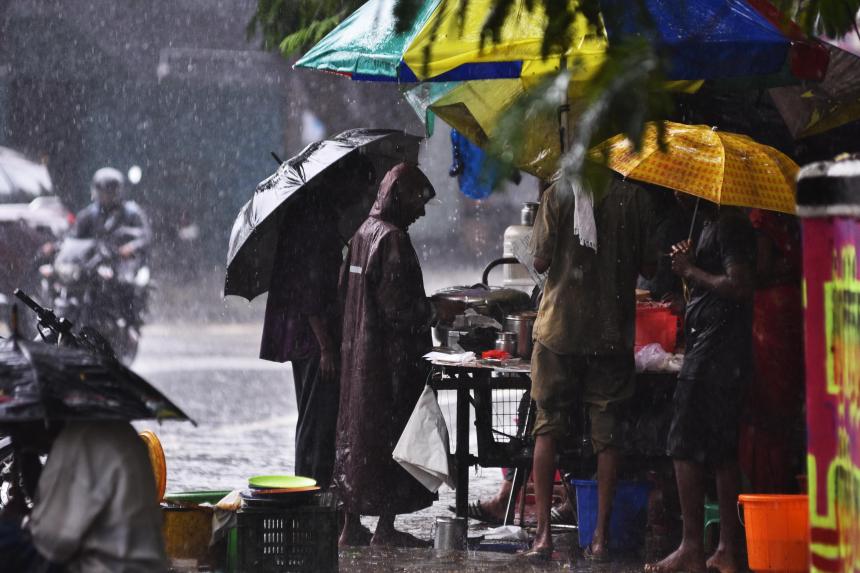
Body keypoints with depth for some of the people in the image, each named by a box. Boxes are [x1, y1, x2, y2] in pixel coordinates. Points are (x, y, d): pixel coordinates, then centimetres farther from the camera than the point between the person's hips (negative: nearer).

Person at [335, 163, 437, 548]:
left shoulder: (362, 234, 10)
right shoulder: (392, 240, -16)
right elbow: (399, 305, -21)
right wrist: (436, 311, -8)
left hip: (359, 353, 9)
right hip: (391, 356, -9)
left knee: (357, 431, 12)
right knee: (390, 432, -2)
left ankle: (351, 524, 14)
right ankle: (385, 527, 1)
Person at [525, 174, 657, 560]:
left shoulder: (558, 194, -5)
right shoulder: (633, 197, -2)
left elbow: (541, 262, -6)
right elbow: (649, 267, 1)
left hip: (560, 327, -1)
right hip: (613, 330, 1)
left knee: (547, 429, 7)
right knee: (607, 434, 6)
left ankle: (543, 533, 1)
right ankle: (601, 537, 5)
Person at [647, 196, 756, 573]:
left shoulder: (728, 225, -13)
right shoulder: (711, 226, 19)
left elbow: (739, 286, -23)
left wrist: (692, 272, -12)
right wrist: (689, 269, 8)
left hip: (714, 348, -11)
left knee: (685, 446, -9)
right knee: (722, 450, 10)